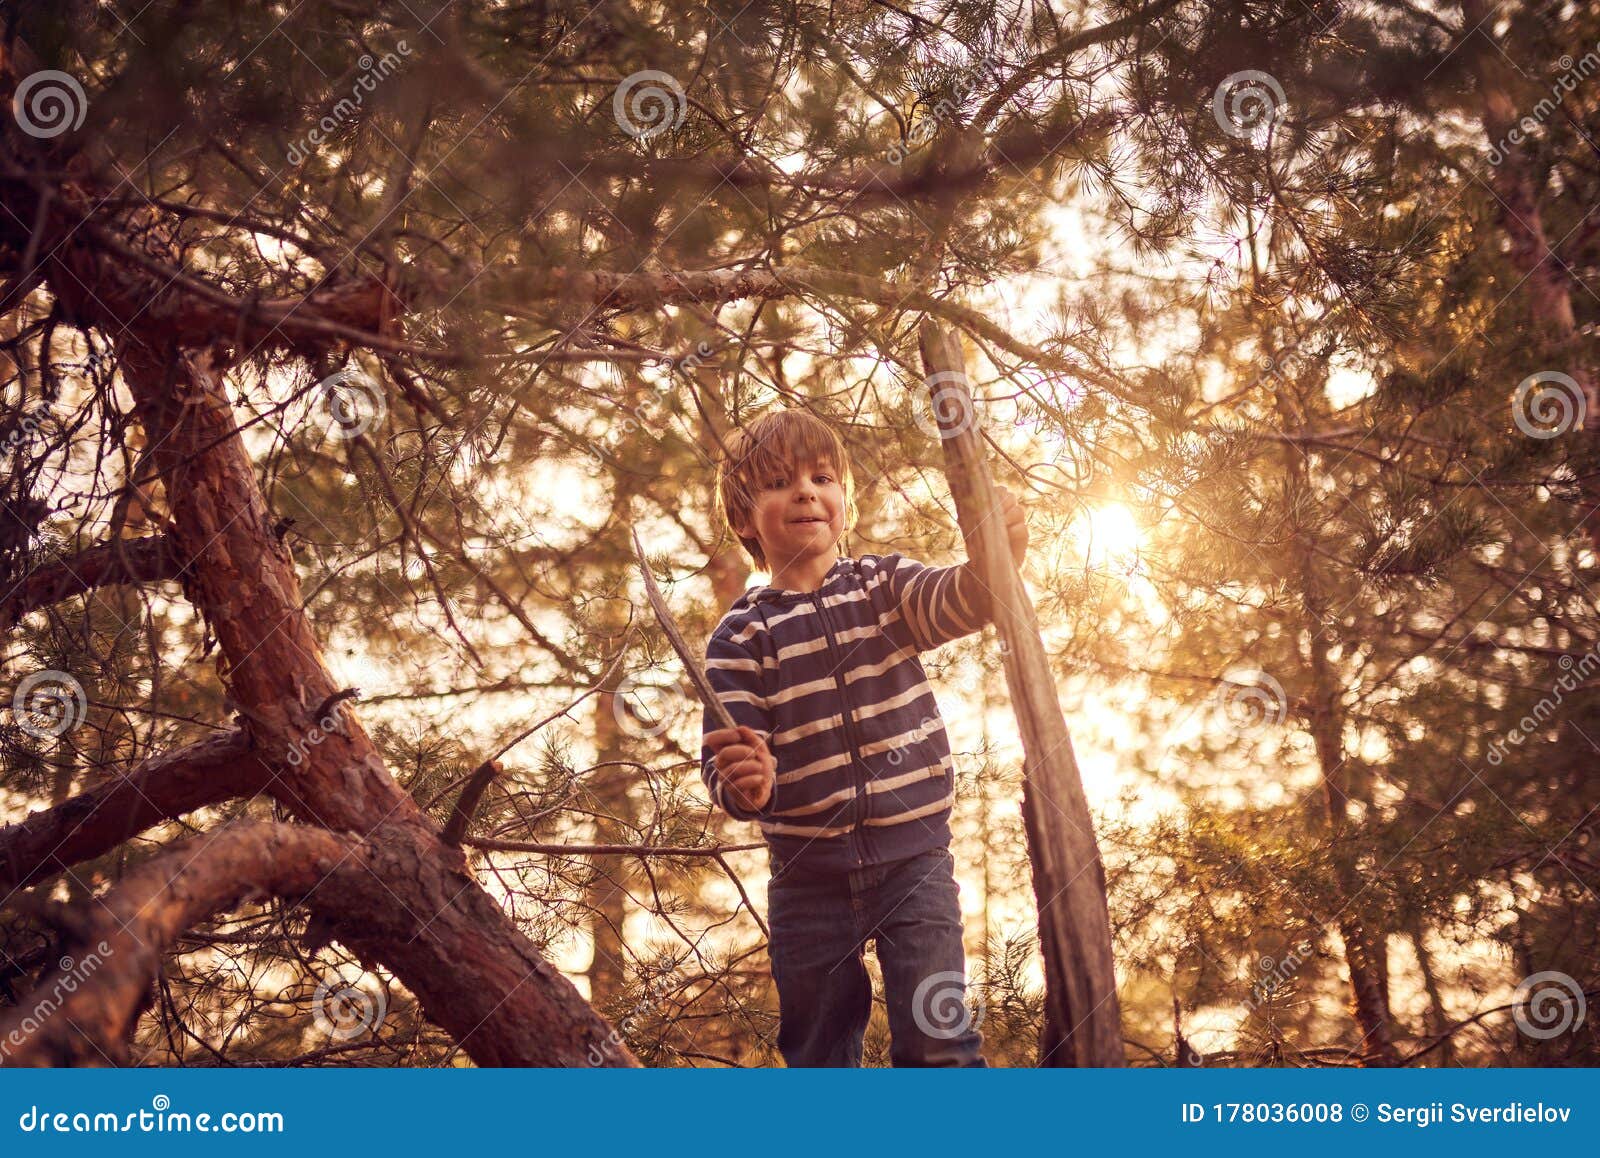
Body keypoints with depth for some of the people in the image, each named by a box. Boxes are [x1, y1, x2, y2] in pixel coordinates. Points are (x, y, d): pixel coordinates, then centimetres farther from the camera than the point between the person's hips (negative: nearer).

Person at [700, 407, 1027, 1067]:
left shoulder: (885, 585, 1)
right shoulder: (739, 636, -2)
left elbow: (950, 603, -20)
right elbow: (722, 760, -8)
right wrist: (743, 786, -32)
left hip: (914, 857, -1)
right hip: (807, 877, 1)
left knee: (937, 1042, -7)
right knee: (817, 1054, 13)